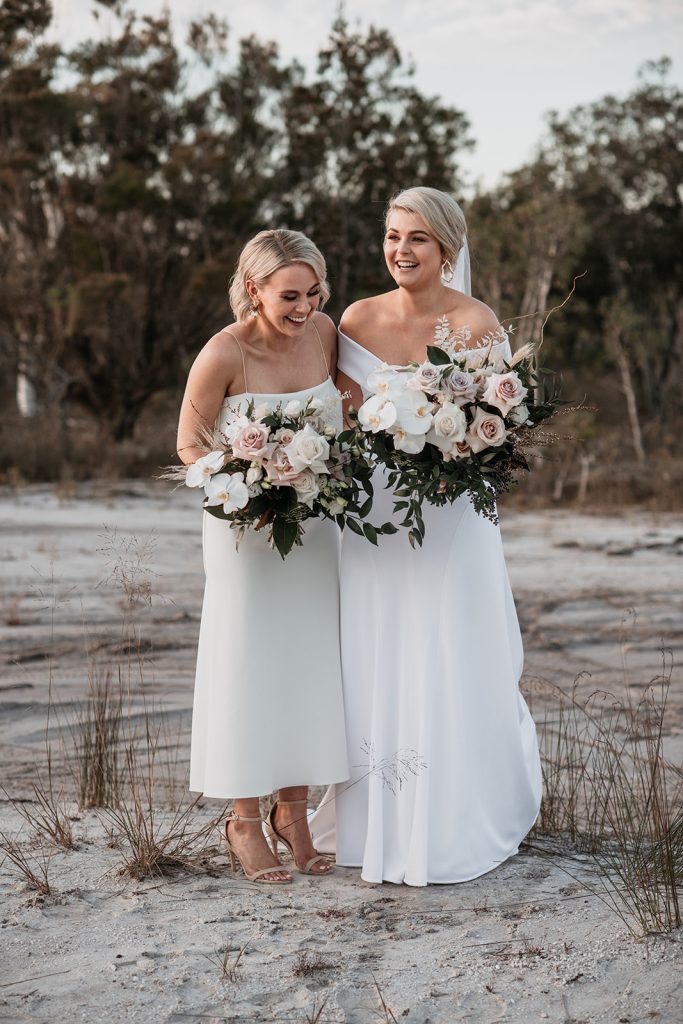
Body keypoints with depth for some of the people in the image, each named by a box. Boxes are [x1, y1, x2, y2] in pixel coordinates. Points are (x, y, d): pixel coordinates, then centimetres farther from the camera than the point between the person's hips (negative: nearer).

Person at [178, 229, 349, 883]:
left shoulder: (323, 331, -4)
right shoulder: (224, 354, -18)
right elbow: (190, 445, -9)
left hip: (314, 522, 5)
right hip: (245, 526, -5)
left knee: (310, 661, 8)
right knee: (250, 663, 1)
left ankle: (293, 813, 22)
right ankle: (245, 822, 14)